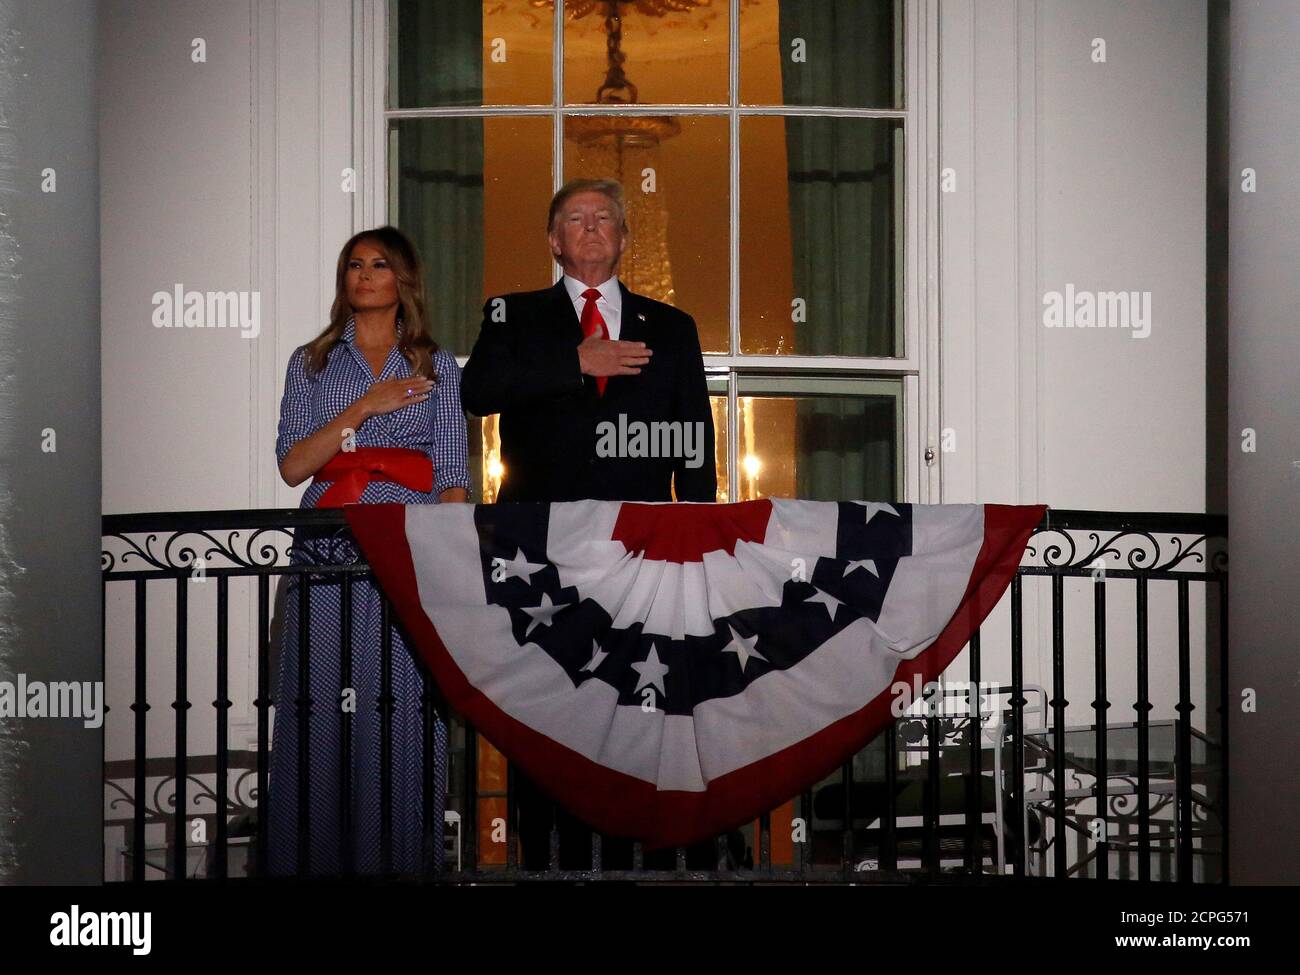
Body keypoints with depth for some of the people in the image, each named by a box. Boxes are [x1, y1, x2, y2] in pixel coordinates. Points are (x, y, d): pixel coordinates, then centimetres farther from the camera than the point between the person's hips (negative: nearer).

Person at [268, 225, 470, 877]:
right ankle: (317, 857, 4)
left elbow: (452, 479, 7)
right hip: (327, 556, 1)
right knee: (321, 714, -3)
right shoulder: (312, 364, 14)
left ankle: (396, 860, 2)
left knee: (401, 718, -5)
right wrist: (363, 408, -7)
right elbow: (291, 466, 3)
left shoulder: (437, 366, 12)